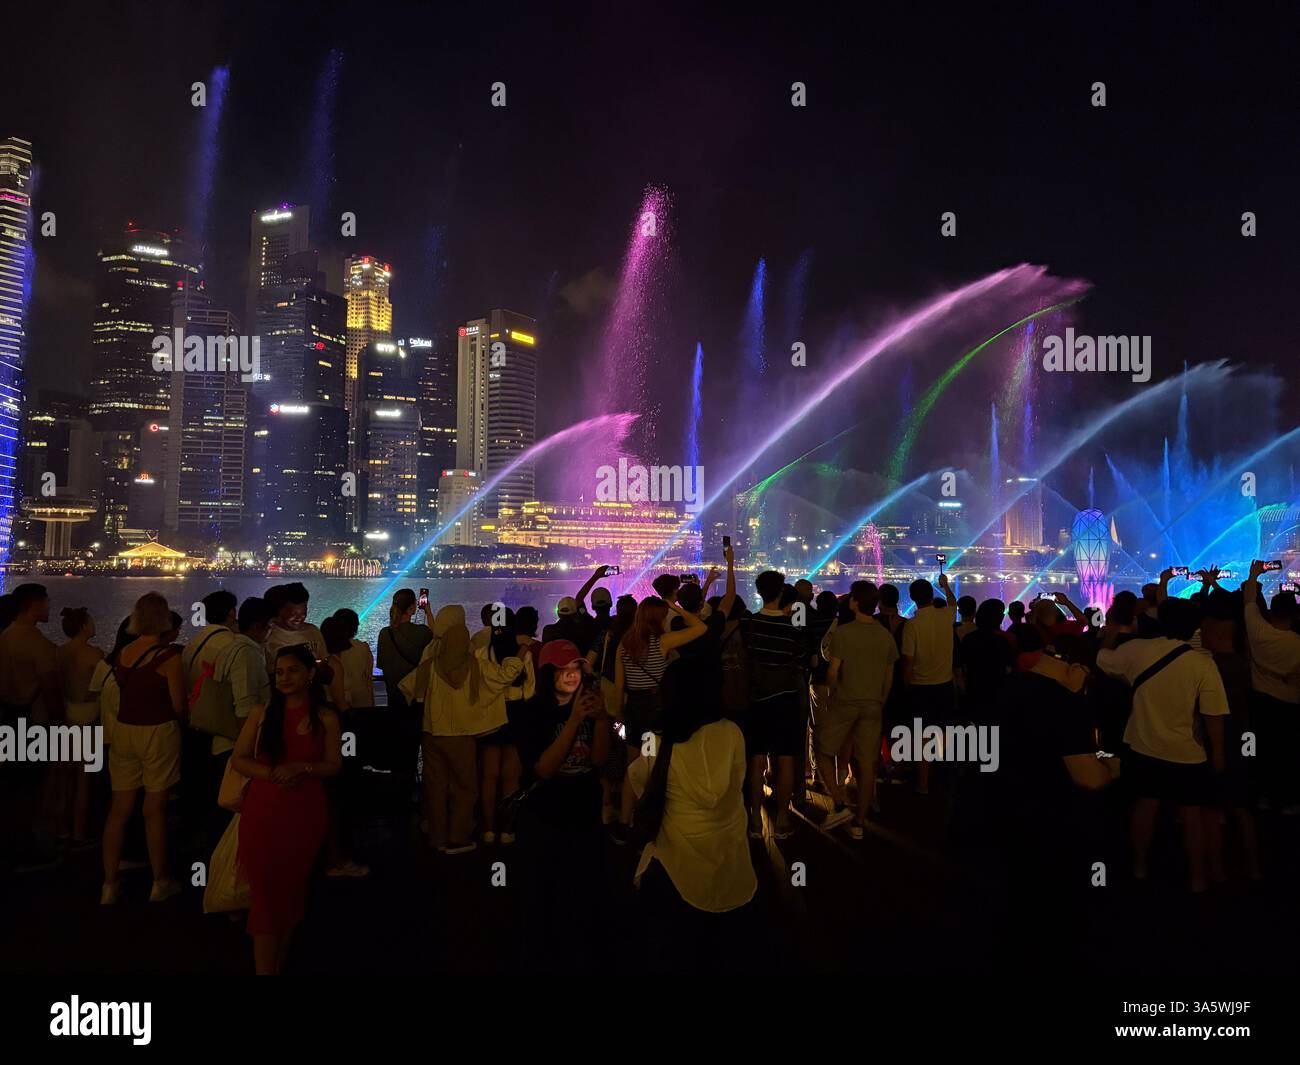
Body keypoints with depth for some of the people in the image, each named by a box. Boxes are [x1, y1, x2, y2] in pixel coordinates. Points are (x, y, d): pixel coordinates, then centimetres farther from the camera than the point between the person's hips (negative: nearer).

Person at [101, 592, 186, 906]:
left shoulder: (124, 652, 2)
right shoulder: (168, 654, -14)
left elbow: (123, 690, 8)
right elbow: (179, 705, -13)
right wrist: (178, 717, 8)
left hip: (123, 730, 5)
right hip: (158, 732, -5)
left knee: (119, 808, 12)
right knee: (155, 810, 5)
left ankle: (109, 885, 20)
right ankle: (160, 883, 18)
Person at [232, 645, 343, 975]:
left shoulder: (325, 718, -1)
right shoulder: (262, 713, 2)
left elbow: (333, 766, 1)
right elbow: (238, 760, 1)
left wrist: (302, 768, -18)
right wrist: (273, 773, -16)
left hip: (305, 814, 0)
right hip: (262, 811, 0)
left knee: (291, 890, 13)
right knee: (265, 893, 0)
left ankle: (278, 965, 30)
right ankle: (265, 969, 9)